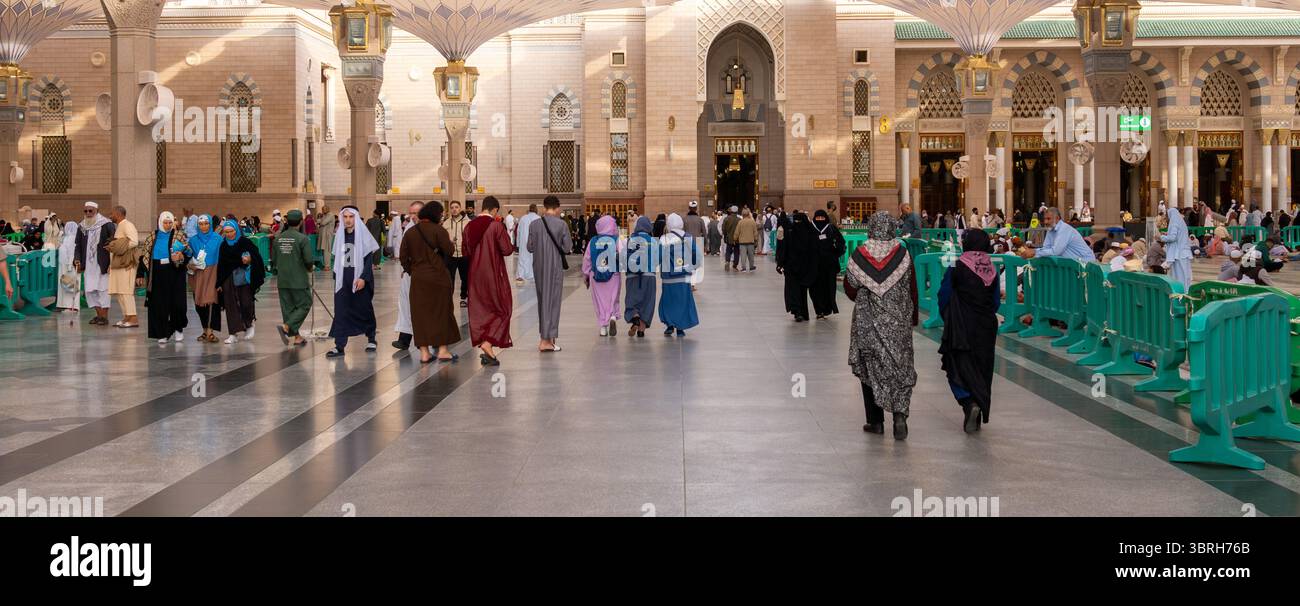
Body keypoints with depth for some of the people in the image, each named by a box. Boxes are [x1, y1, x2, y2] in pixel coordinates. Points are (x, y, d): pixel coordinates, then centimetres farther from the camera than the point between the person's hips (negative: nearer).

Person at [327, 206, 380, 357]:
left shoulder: (363, 233, -7)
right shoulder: (340, 235, 7)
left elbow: (369, 257, -10)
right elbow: (337, 257, 13)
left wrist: (363, 278, -18)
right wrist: (336, 276, 8)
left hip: (360, 278, -4)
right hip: (343, 278, 4)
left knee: (364, 309, 9)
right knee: (341, 311, -3)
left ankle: (371, 339, 28)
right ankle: (339, 345, -4)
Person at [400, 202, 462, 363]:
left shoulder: (410, 232, 3)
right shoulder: (438, 230, -11)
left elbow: (403, 256, 4)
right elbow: (448, 251, -15)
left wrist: (410, 270, 16)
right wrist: (449, 241, 4)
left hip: (418, 277, 4)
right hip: (438, 276, -3)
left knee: (421, 313, 8)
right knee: (441, 311, 8)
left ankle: (424, 352, 6)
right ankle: (442, 350, 10)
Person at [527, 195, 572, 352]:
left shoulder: (534, 224, -2)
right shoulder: (561, 224, -11)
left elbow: (530, 247, 2)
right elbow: (567, 247, -9)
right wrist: (563, 242, 12)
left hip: (539, 266, 4)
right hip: (555, 267, -4)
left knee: (542, 299, 15)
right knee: (552, 300, 1)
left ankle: (546, 336, 21)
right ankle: (546, 340, -2)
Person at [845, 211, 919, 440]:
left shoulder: (859, 255, -9)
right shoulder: (902, 254, -7)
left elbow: (849, 288, 0)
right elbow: (912, 289, -2)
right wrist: (913, 317, 12)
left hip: (868, 320, 0)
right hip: (898, 320, 0)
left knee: (870, 368, 11)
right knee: (900, 367, 8)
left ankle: (875, 421, 13)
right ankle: (900, 414, -11)